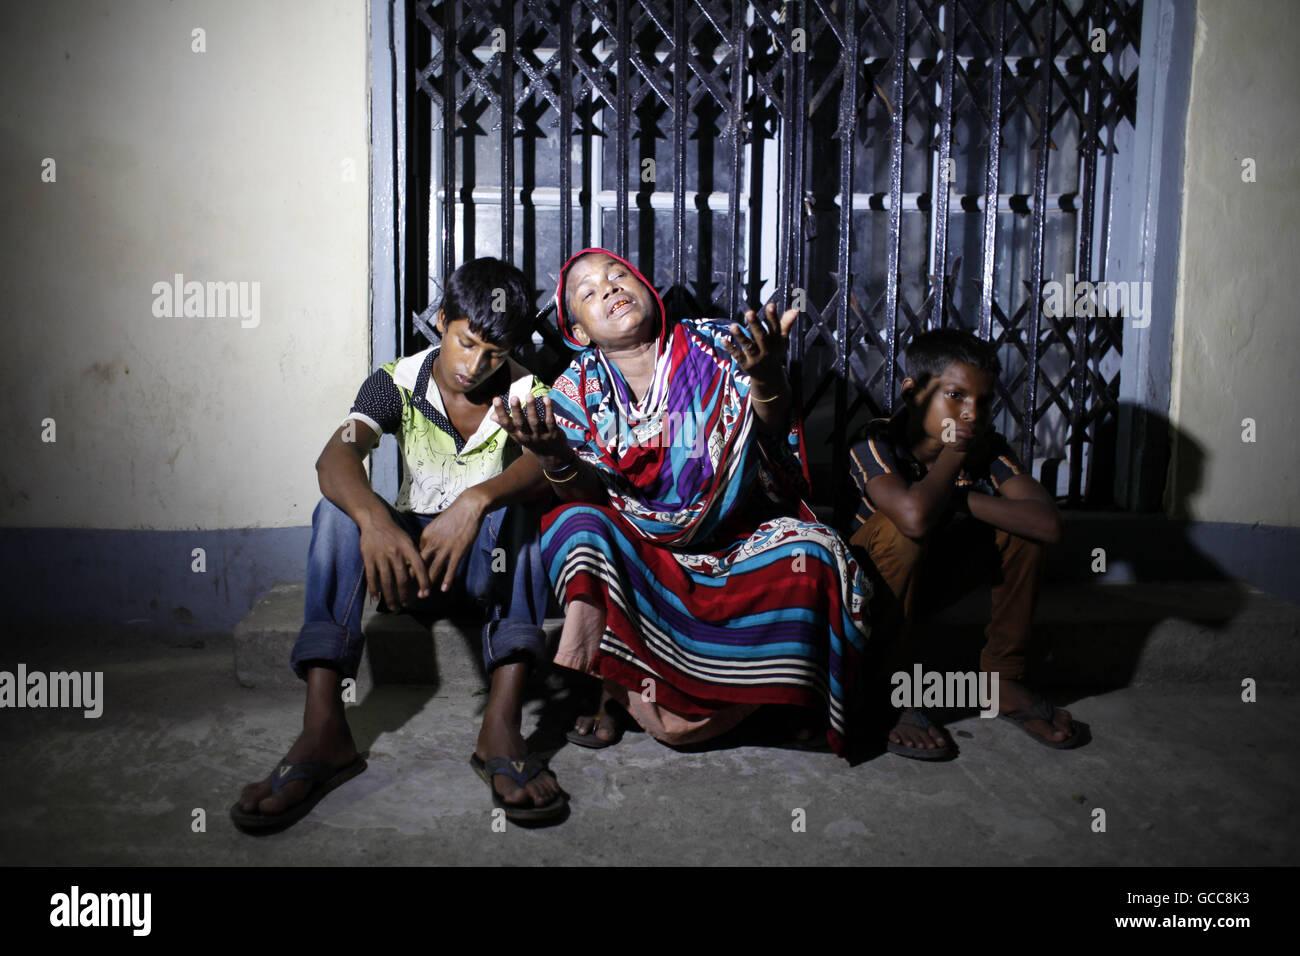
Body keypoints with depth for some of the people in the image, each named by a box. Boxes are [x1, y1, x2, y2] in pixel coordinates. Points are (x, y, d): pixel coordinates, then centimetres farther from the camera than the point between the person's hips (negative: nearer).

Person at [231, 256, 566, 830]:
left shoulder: (526, 393, -7)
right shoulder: (398, 383, -6)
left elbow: (545, 462, -30)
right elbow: (336, 456, -25)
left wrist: (477, 499, -51)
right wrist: (374, 518, -48)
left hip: (492, 558, -1)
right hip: (409, 553, 1)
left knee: (516, 510, -33)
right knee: (339, 508, -27)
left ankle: (501, 723, -47)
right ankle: (323, 729, -39)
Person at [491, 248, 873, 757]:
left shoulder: (714, 347, -4)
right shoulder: (576, 391, 1)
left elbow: (772, 435, -18)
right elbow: (588, 495, -9)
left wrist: (766, 378, -42)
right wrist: (554, 457, -33)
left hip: (733, 536, -1)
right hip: (634, 543, 1)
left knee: (807, 556, -28)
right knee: (575, 523, -25)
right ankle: (613, 684, -15)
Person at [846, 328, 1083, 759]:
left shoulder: (987, 449, -13)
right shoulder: (876, 444, -26)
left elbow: (1048, 522, -29)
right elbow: (915, 515, -47)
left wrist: (958, 498, -31)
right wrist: (954, 455, -28)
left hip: (936, 579, 5)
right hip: (873, 585, -4)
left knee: (1018, 518, -15)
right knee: (899, 527, -35)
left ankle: (1004, 678, -4)